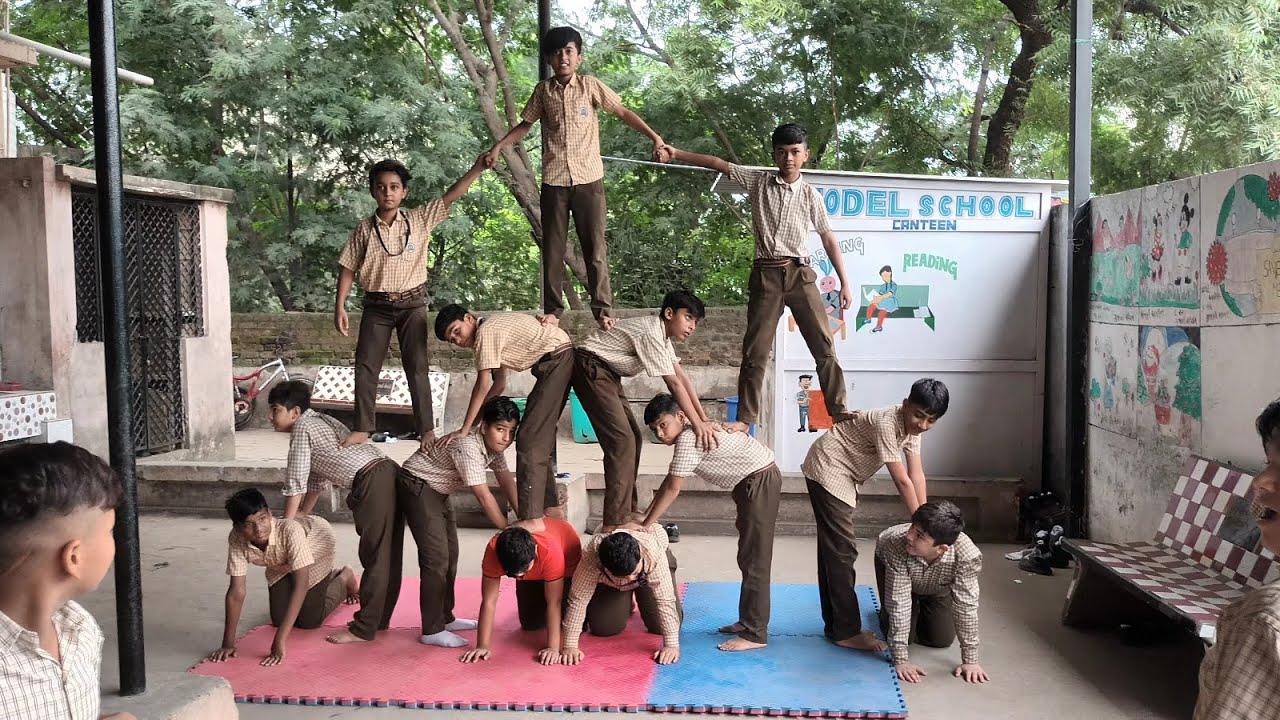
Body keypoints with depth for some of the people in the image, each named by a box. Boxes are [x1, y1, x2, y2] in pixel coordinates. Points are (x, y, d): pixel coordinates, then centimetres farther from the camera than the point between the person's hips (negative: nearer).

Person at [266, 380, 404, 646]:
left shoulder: (302, 428, 0)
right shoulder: (320, 421, 26)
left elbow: (296, 483, -1)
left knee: (376, 558, -3)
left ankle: (363, 629, 3)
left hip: (372, 482, -9)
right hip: (391, 475, 9)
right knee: (387, 557, 14)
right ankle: (379, 620, 24)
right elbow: (316, 479, 31)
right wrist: (301, 517, 35)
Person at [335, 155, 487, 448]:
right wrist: (340, 307, -2)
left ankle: (427, 429, 5)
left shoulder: (420, 219, -2)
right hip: (376, 306, 1)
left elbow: (452, 195, -9)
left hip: (412, 305, -1)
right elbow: (348, 269, 4)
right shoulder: (364, 229, 0)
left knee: (417, 368, 0)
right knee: (365, 368, 3)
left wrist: (480, 165, -19)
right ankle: (362, 428, 14)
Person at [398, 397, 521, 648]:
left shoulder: (494, 446, -5)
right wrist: (508, 532, -24)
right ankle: (432, 631, -4)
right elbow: (484, 497, -31)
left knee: (450, 554, 13)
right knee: (436, 558, -11)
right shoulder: (468, 447, -32)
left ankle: (445, 618, 26)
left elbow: (507, 482, 1)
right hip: (417, 487, -10)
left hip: (438, 491, 10)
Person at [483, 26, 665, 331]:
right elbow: (525, 125, 15)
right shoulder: (543, 90, 4)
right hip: (554, 182, 2)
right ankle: (552, 309, 17)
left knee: (595, 248, 2)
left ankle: (603, 309, 9)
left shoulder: (590, 85, -1)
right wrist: (497, 148, 5)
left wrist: (655, 137, -7)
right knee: (552, 248, 7)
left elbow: (624, 113, 1)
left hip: (588, 179, -2)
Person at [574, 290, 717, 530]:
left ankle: (626, 513, 17)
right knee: (622, 440, -16)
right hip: (591, 368, -11)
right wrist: (698, 424, -20)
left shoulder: (663, 334, 7)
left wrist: (705, 419, 1)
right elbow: (674, 384, -23)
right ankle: (614, 524, -16)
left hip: (608, 374, 11)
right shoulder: (651, 333, -23)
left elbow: (683, 378, 5)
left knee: (633, 438, 9)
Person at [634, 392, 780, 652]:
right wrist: (645, 516, 9)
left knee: (754, 560, -8)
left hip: (761, 480, -11)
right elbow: (669, 481, 12)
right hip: (753, 482, 11)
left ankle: (755, 634, -4)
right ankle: (748, 620, 26)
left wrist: (645, 525, -13)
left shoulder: (688, 439, -21)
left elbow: (672, 489, -19)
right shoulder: (693, 432, 10)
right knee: (748, 557, 17)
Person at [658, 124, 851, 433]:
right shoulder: (758, 181, 6)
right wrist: (675, 153, -7)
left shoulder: (810, 195, 5)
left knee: (824, 346, -2)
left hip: (800, 274, 0)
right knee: (755, 350, 1)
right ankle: (745, 418, 7)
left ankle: (839, 412, 7)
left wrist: (845, 283, 6)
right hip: (766, 274, 0)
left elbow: (828, 239, 9)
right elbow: (718, 164, 2)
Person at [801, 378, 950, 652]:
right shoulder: (886, 423, -29)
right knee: (842, 551, -9)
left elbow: (917, 475, -5)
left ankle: (835, 625, 20)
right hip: (827, 470, -9)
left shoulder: (912, 426, -3)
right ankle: (846, 632, -3)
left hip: (842, 476, 9)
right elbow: (902, 480, -26)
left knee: (834, 550, 13)